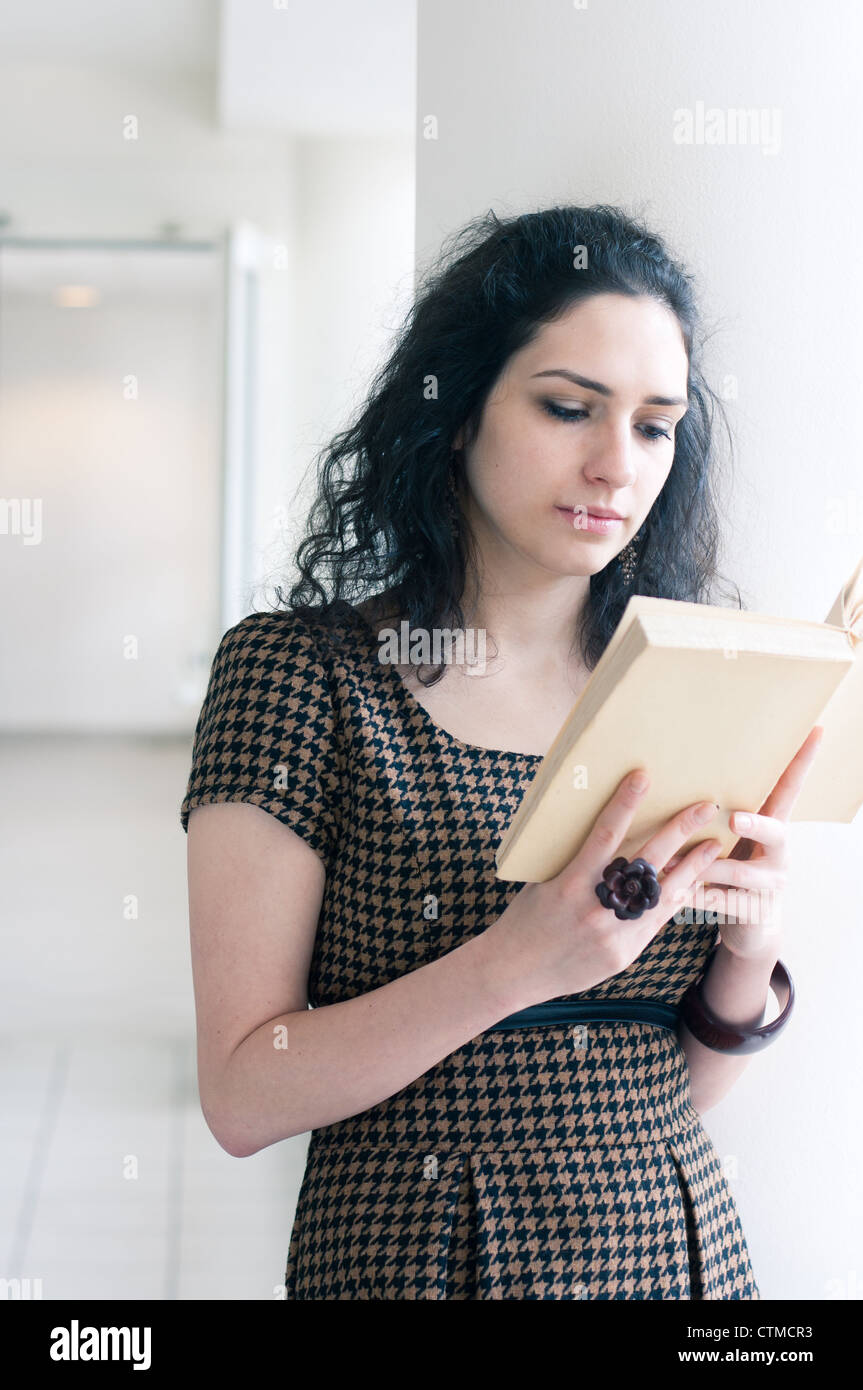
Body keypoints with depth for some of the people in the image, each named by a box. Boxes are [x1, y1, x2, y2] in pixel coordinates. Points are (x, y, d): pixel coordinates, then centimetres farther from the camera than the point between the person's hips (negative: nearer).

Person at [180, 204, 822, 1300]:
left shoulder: (680, 694, 0)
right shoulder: (298, 670, -11)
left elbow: (682, 1088, 5)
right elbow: (242, 1099, -15)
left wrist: (749, 944, -14)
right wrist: (513, 964, -26)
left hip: (682, 1245, 4)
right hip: (413, 1255, -3)